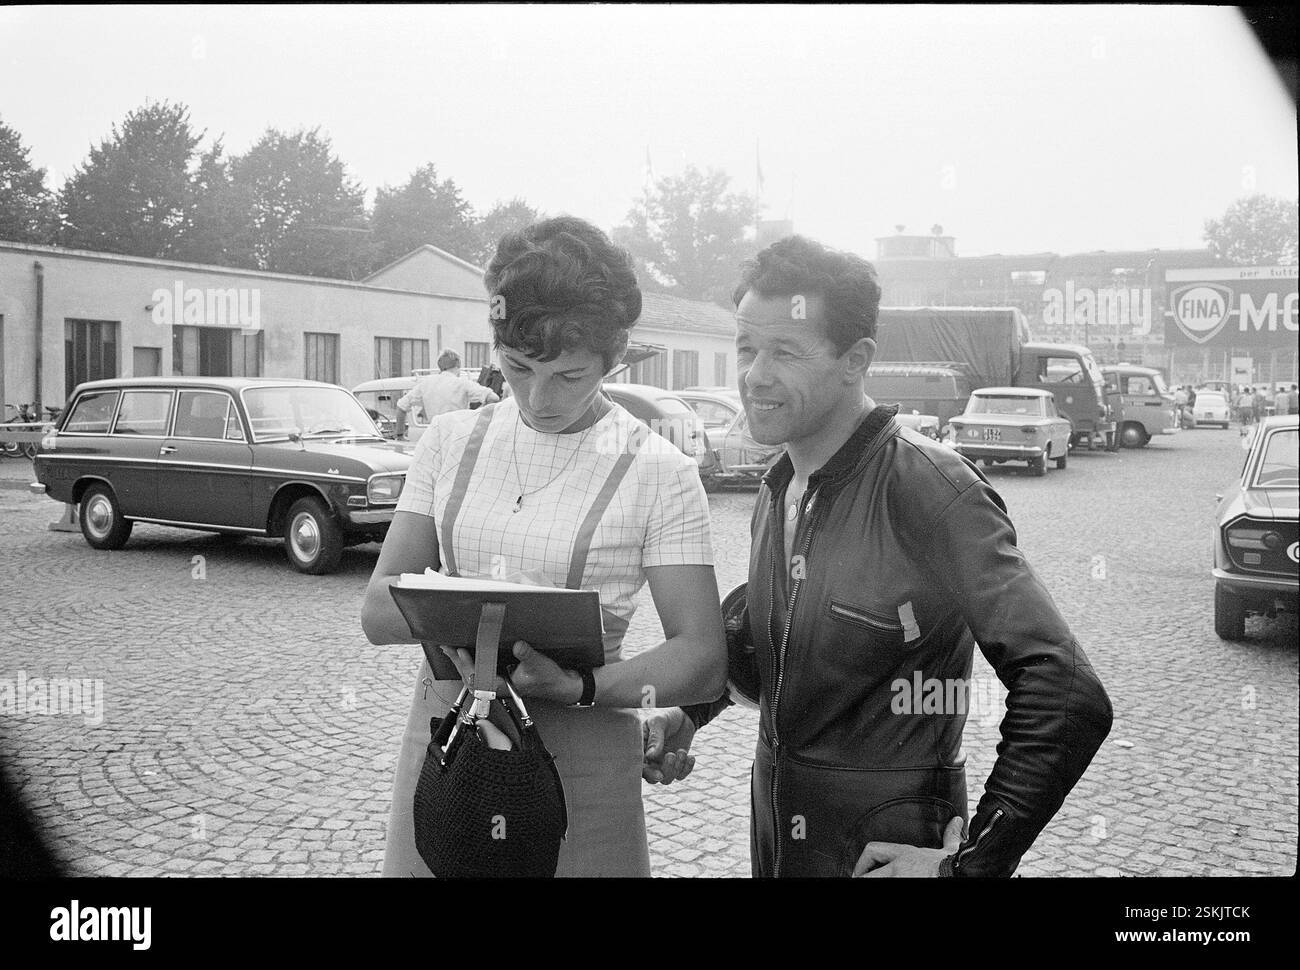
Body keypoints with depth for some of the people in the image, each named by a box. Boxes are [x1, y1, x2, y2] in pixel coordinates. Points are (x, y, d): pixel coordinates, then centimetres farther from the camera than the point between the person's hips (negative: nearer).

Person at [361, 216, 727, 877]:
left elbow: (703, 659, -12)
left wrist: (578, 687, -29)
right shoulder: (450, 440, 3)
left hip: (580, 760, -3)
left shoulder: (659, 473, -8)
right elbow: (378, 610, 0)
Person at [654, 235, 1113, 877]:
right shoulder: (778, 492, 3)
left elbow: (1068, 702, -25)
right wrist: (688, 715, 3)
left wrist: (970, 864, -22)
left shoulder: (924, 485, -21)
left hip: (882, 849, -7)